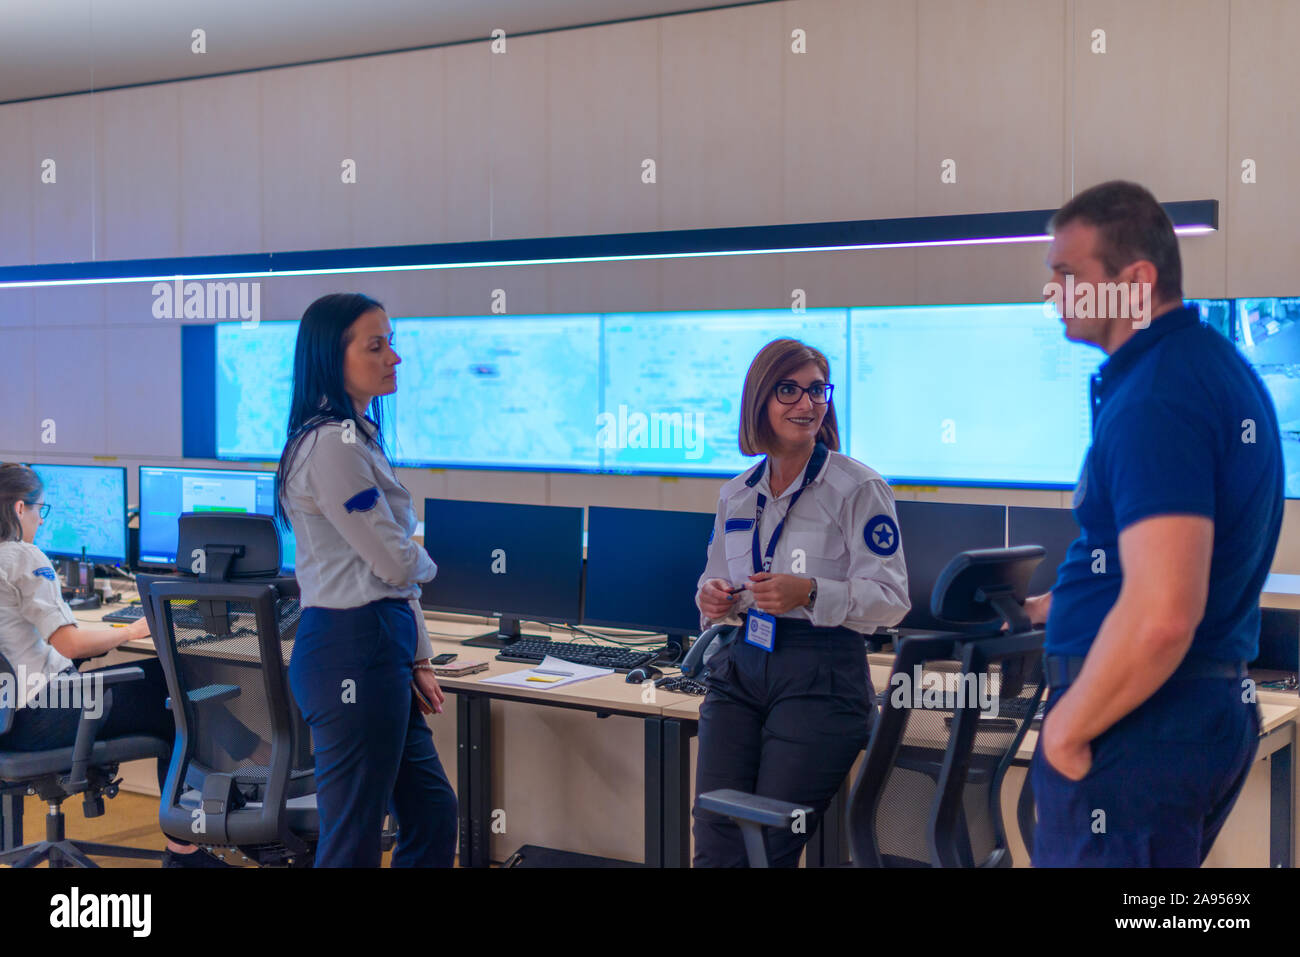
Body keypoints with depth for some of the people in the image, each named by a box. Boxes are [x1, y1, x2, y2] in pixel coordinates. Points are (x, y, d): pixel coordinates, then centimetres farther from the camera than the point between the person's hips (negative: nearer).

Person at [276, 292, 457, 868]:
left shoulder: (359, 437, 16)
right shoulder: (331, 444, -16)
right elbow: (396, 562, -15)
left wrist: (417, 658, 16)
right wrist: (426, 563, 8)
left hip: (379, 647, 10)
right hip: (352, 651, -10)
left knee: (433, 814, 16)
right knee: (352, 841, -1)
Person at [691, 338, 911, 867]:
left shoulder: (858, 487, -4)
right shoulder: (737, 493, 13)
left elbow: (891, 598, -8)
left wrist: (809, 593, -23)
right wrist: (714, 599, -1)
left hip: (823, 676, -5)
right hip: (743, 666, 5)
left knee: (769, 847, -7)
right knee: (716, 845, -6)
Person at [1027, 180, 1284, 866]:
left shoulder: (1154, 398, -21)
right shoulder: (1221, 367, 12)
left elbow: (1161, 617, -29)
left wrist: (1064, 730, -17)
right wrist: (1071, 604, 29)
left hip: (1140, 723, -10)